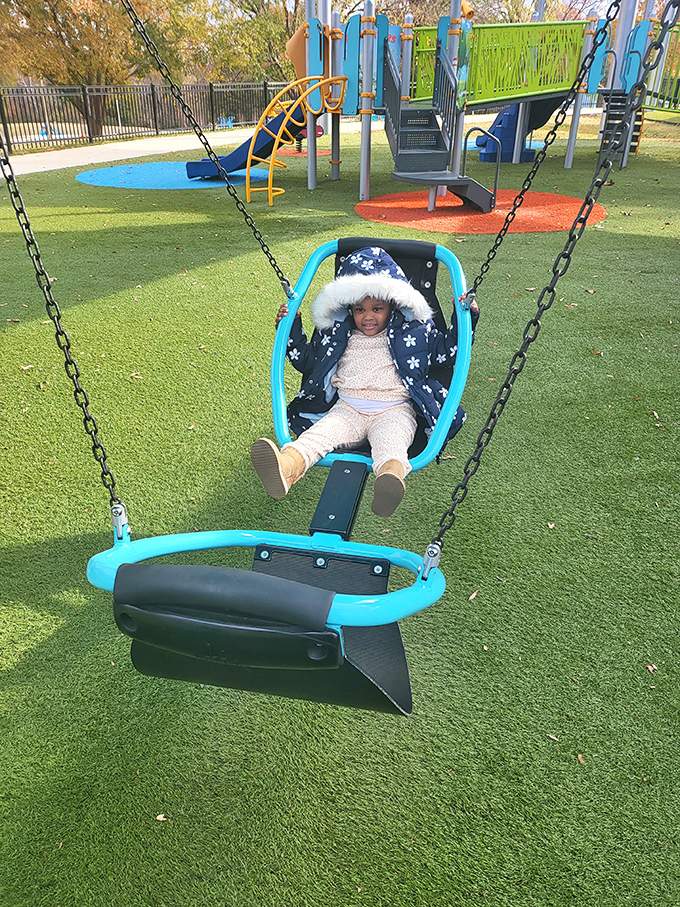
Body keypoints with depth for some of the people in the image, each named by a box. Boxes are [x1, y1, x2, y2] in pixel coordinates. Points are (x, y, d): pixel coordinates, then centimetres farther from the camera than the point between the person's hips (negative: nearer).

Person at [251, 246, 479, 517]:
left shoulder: (413, 330, 14)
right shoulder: (337, 335, 19)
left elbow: (447, 352, 18)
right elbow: (307, 360, 28)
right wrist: (291, 327, 19)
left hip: (395, 410, -2)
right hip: (347, 409, 2)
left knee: (390, 441, -37)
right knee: (319, 432, -29)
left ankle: (391, 476, -69)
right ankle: (286, 467, -56)